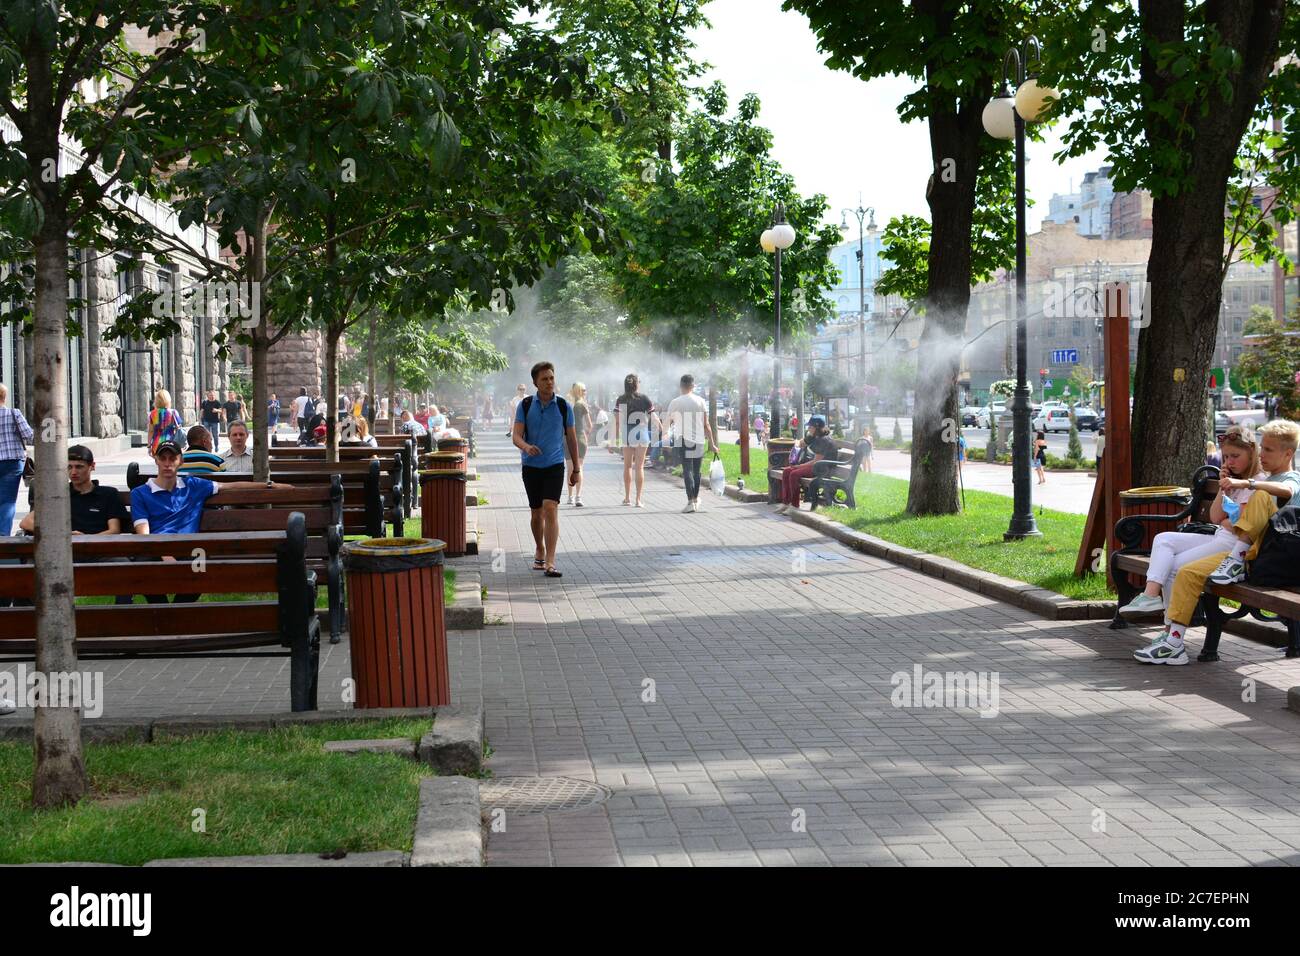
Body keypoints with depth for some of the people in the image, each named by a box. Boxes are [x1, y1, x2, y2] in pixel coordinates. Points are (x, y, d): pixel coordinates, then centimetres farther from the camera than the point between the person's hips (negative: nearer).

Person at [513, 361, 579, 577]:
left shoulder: (563, 406, 0)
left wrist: (576, 468, 10)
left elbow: (571, 438, 8)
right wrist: (526, 446, -30)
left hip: (555, 465, -2)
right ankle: (540, 551, 35)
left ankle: (550, 562, -20)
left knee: (550, 510, -16)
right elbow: (516, 435, -7)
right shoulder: (525, 405, 0)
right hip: (531, 466, 2)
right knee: (537, 513, 12)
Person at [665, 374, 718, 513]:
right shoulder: (700, 401, 2)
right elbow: (706, 425, 0)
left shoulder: (675, 403, -3)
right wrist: (712, 443, 5)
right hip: (699, 440, 2)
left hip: (682, 441, -2)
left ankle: (690, 502, -16)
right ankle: (696, 500, 27)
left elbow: (668, 423, 9)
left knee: (687, 470, -5)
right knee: (696, 471, 15)